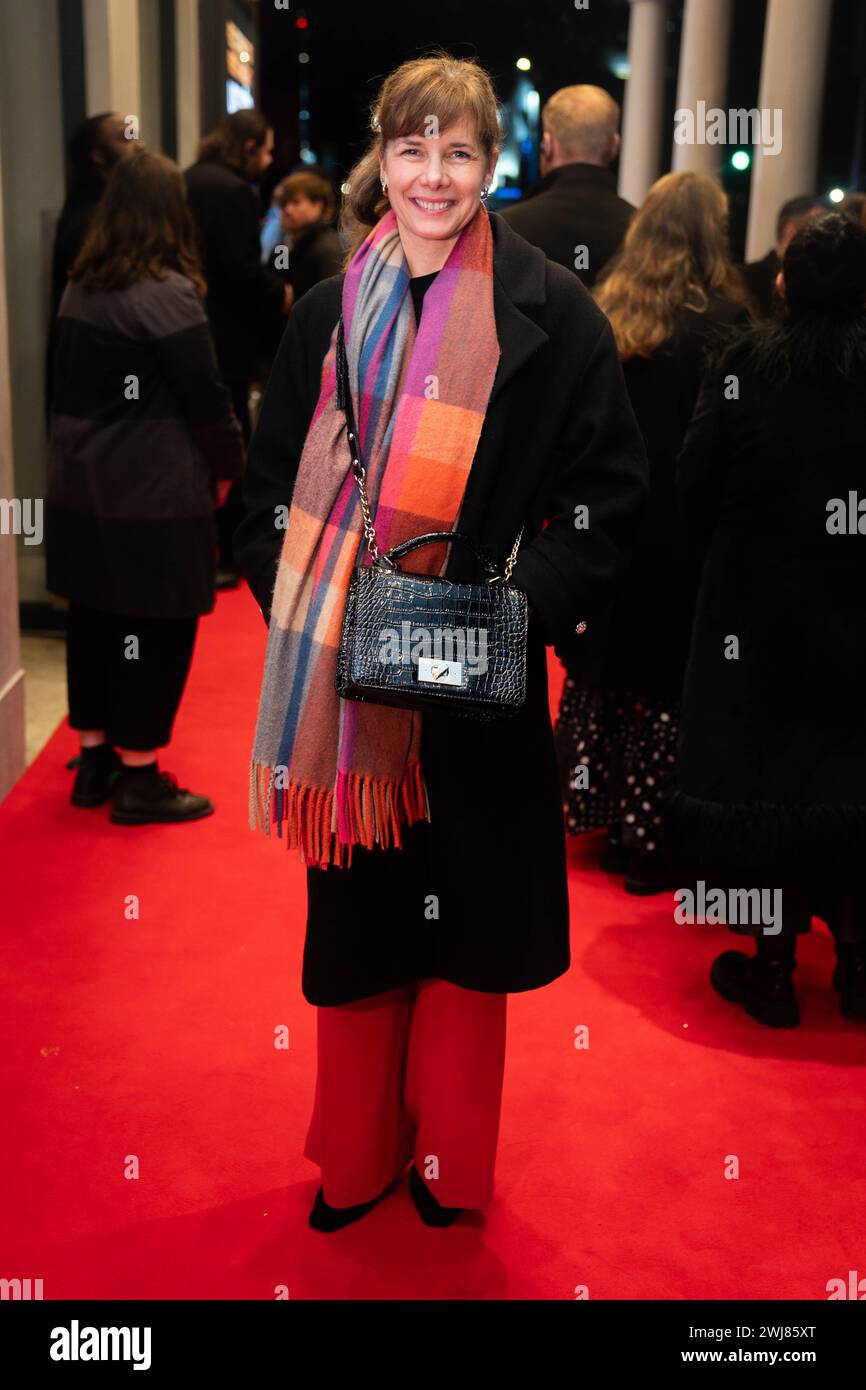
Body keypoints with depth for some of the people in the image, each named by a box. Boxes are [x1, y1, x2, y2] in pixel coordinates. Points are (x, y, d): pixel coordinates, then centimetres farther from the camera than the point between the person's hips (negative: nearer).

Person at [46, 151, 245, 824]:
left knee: (93, 621, 14)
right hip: (154, 493, -7)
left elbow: (70, 385, 11)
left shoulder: (81, 287, 8)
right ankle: (138, 779, 11)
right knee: (153, 631, 3)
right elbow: (205, 396, -13)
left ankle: (95, 760, 25)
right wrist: (228, 466, 1)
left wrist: (84, 450, 13)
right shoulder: (167, 292, -14)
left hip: (80, 487, 8)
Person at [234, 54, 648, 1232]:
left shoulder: (551, 313, -3)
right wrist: (308, 613, -4)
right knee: (354, 917, 12)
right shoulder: (328, 315, 7)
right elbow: (268, 491, 11)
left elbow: (613, 495, -3)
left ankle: (448, 1161, 32)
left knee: (465, 919, 10)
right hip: (345, 681, 3)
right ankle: (355, 1159, 32)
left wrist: (523, 602, -17)